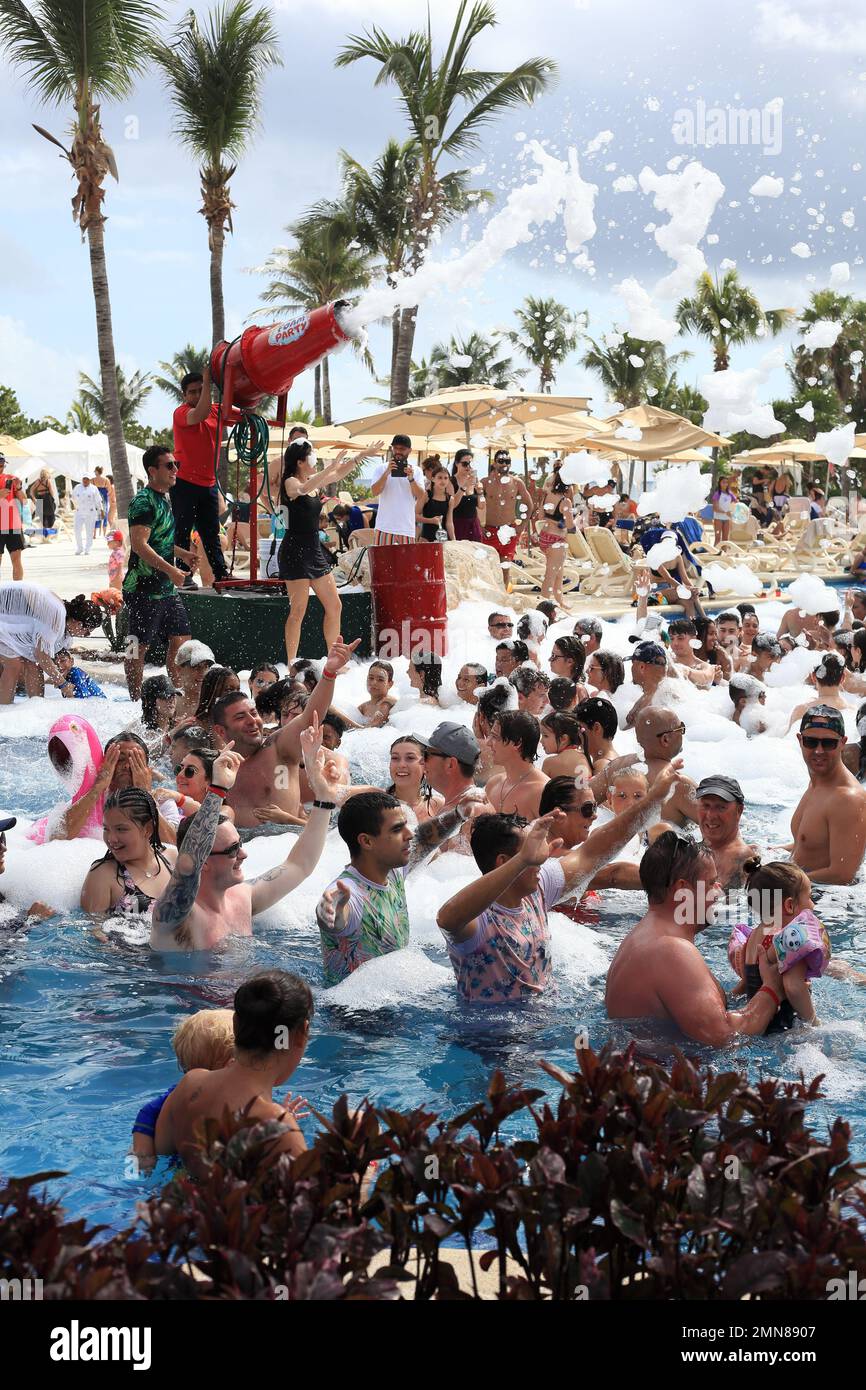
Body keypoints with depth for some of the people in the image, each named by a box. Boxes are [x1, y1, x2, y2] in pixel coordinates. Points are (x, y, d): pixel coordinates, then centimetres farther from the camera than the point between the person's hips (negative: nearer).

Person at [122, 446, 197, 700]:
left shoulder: (163, 498, 15)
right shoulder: (144, 501, -15)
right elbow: (139, 545, -24)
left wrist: (183, 553, 18)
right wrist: (171, 570, -25)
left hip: (166, 588, 9)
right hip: (144, 589, -9)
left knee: (180, 638, 10)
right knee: (139, 646, -2)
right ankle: (136, 700, 5)